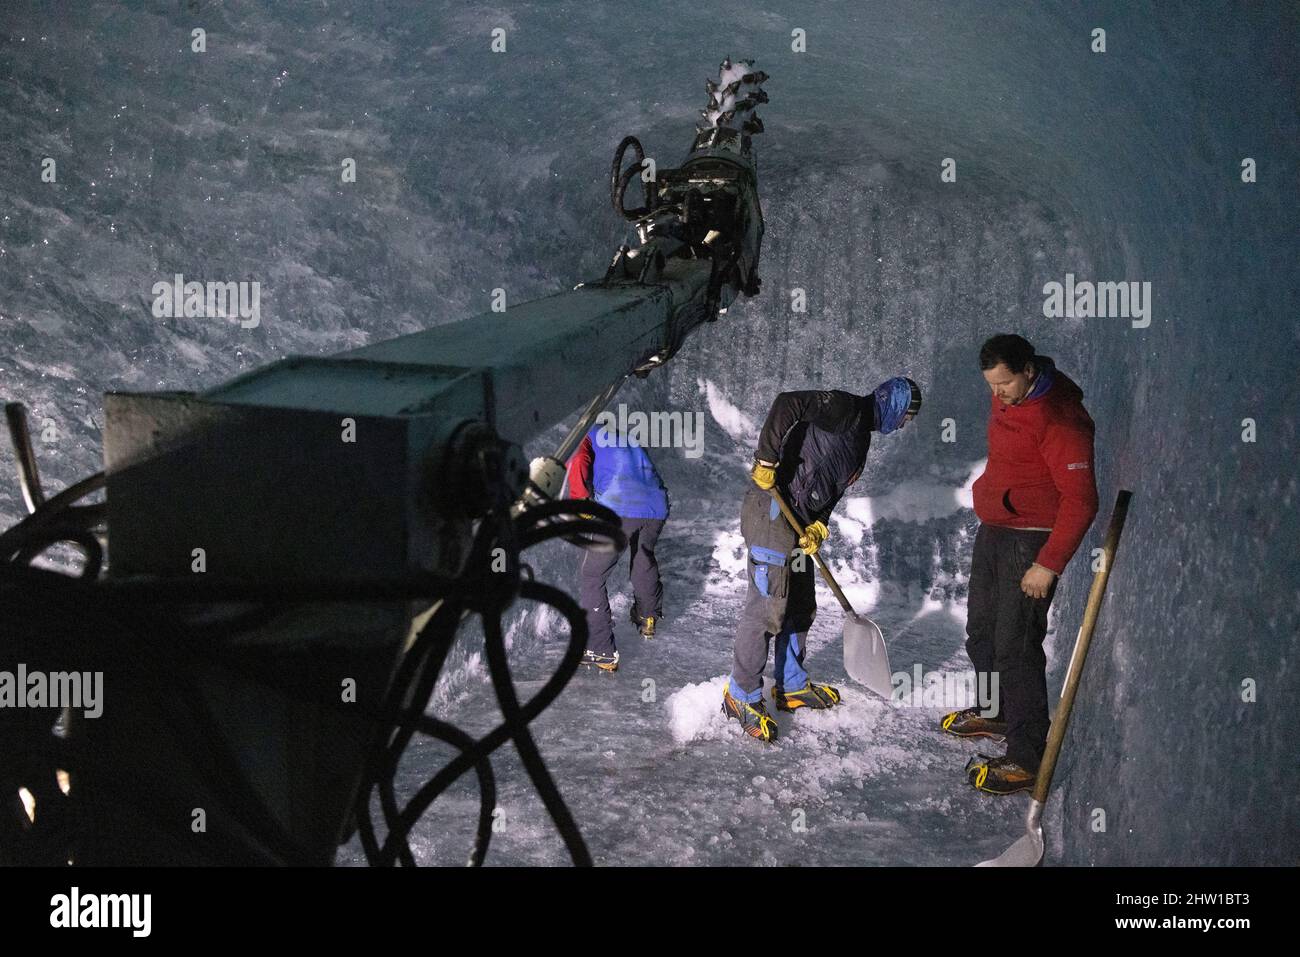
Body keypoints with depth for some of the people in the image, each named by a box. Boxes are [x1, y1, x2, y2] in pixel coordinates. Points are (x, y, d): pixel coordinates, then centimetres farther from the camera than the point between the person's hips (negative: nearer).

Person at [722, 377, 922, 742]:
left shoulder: (860, 438, 22)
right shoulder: (844, 407, -8)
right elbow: (787, 403, -22)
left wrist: (817, 526, 0)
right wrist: (768, 461, -25)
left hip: (797, 521, 10)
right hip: (770, 511, -10)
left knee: (800, 607, 17)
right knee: (767, 606, -9)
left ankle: (792, 687, 31)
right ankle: (742, 695, 0)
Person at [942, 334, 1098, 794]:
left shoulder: (1058, 419, -23)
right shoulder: (1005, 401, 5)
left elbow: (1080, 500, -25)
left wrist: (1049, 565, -25)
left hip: (1031, 542, -9)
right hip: (992, 532, 10)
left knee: (1015, 648, -10)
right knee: (981, 633, 22)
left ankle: (1026, 759, -5)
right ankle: (997, 713, 43)